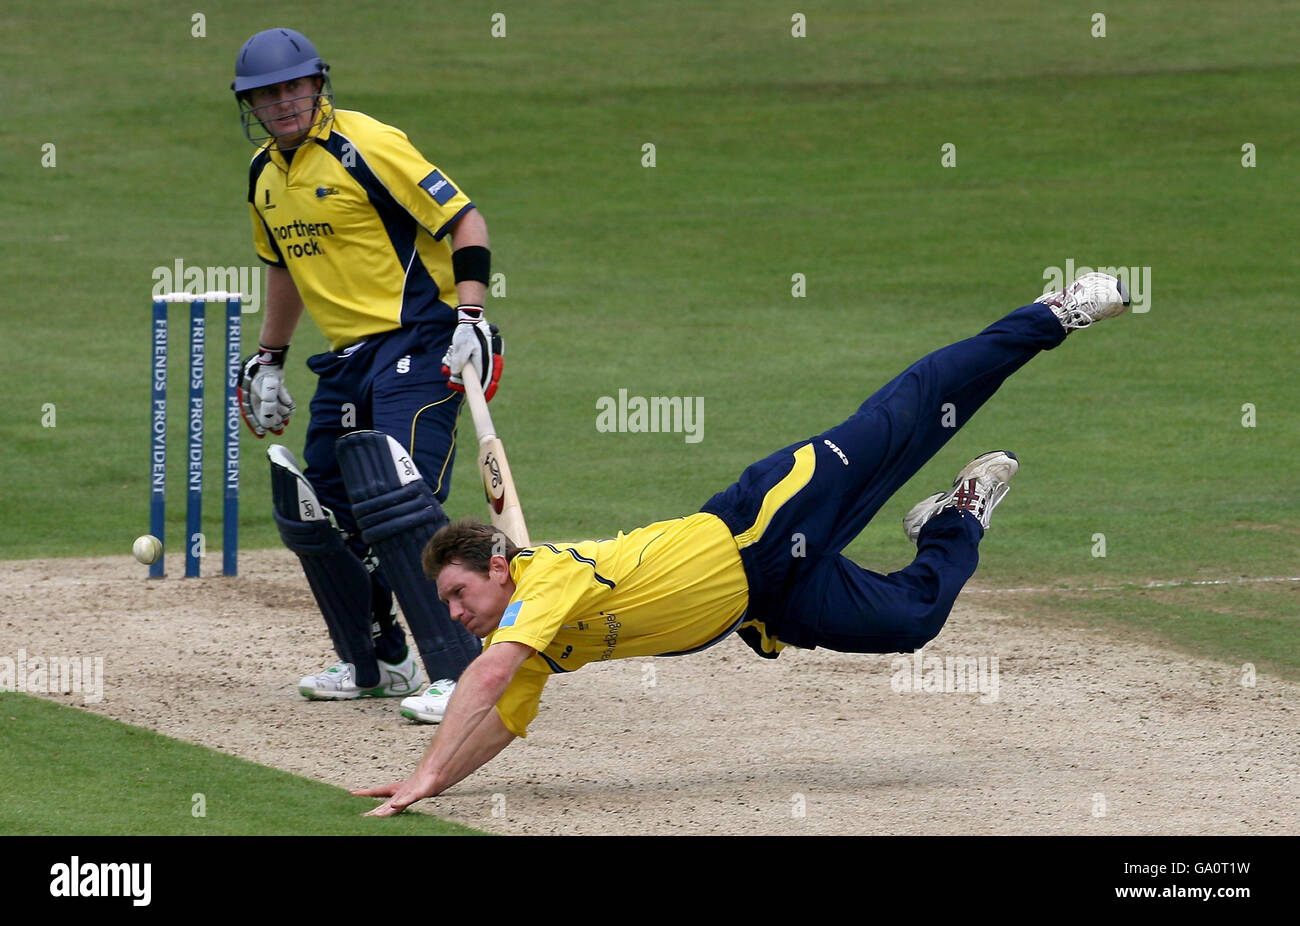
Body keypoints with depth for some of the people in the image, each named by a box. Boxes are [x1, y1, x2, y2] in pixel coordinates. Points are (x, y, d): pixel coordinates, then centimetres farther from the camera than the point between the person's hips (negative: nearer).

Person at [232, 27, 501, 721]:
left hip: (415, 344, -9)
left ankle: (460, 674, -22)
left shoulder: (364, 146, -13)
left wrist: (469, 317, -24)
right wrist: (267, 359, 28)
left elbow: (464, 219, -14)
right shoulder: (264, 173, 11)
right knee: (311, 516, 10)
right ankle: (378, 664, 27)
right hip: (345, 358, 9)